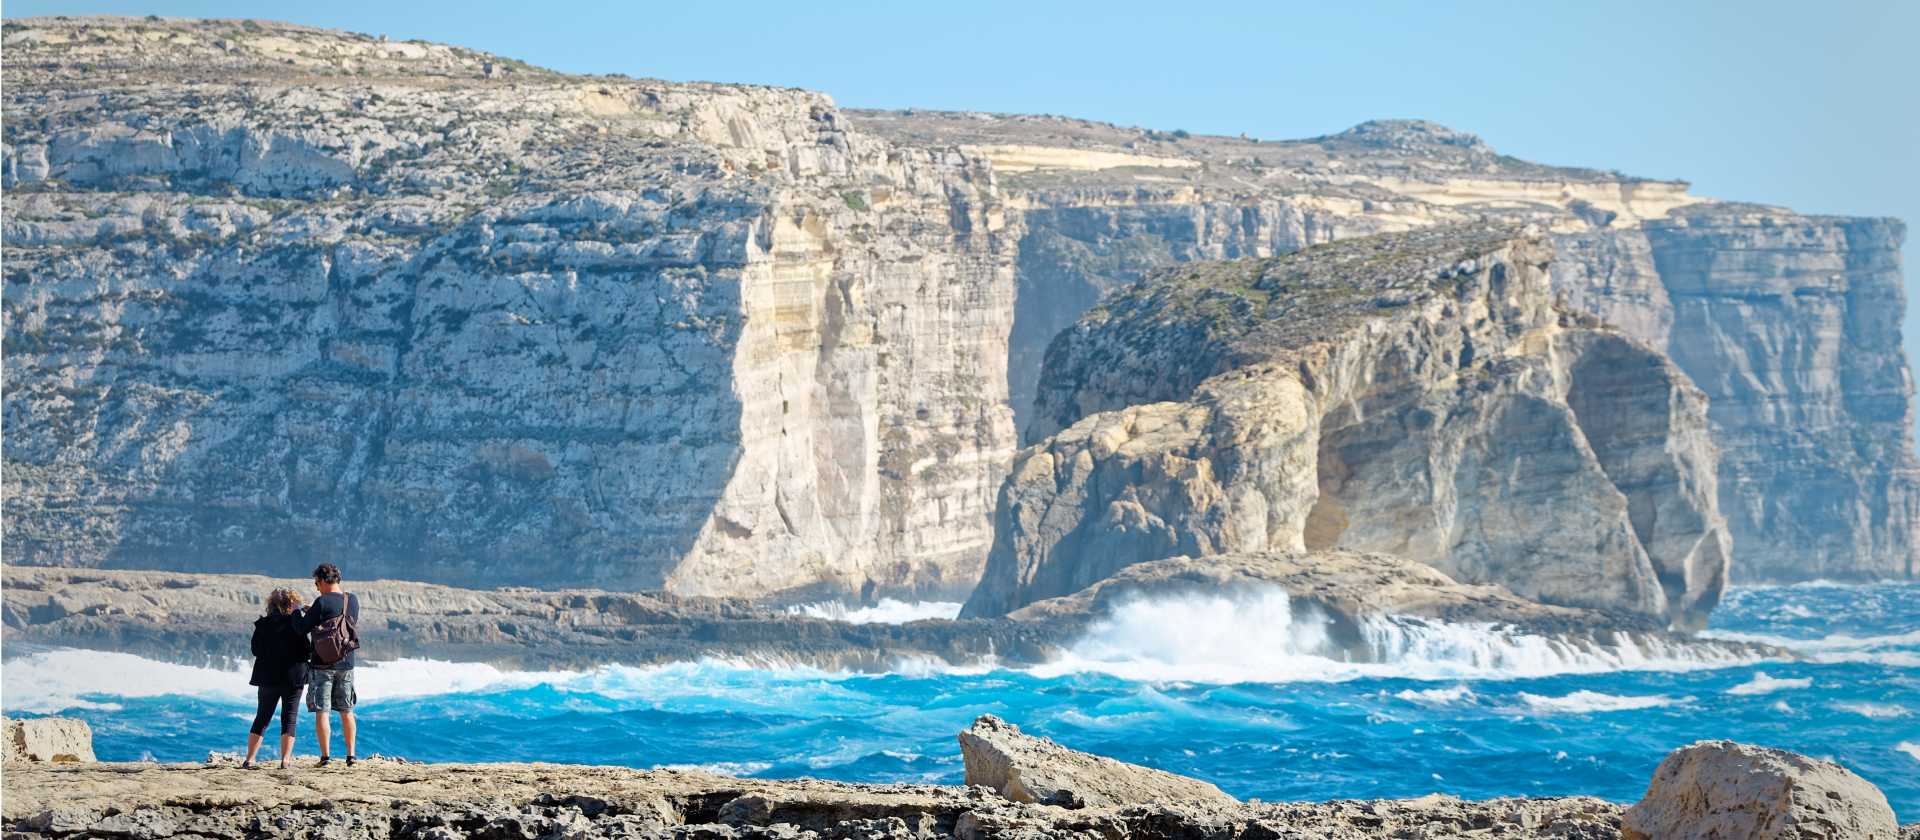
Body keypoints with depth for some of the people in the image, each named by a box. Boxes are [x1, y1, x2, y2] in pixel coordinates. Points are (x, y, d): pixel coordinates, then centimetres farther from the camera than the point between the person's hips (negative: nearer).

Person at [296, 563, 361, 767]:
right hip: (346, 664, 5)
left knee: (321, 711, 0)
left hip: (323, 665, -5)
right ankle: (351, 754, 12)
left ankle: (325, 755, -4)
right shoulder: (353, 600, 4)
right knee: (346, 711, 13)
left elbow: (303, 628, -13)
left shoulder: (322, 602, -15)